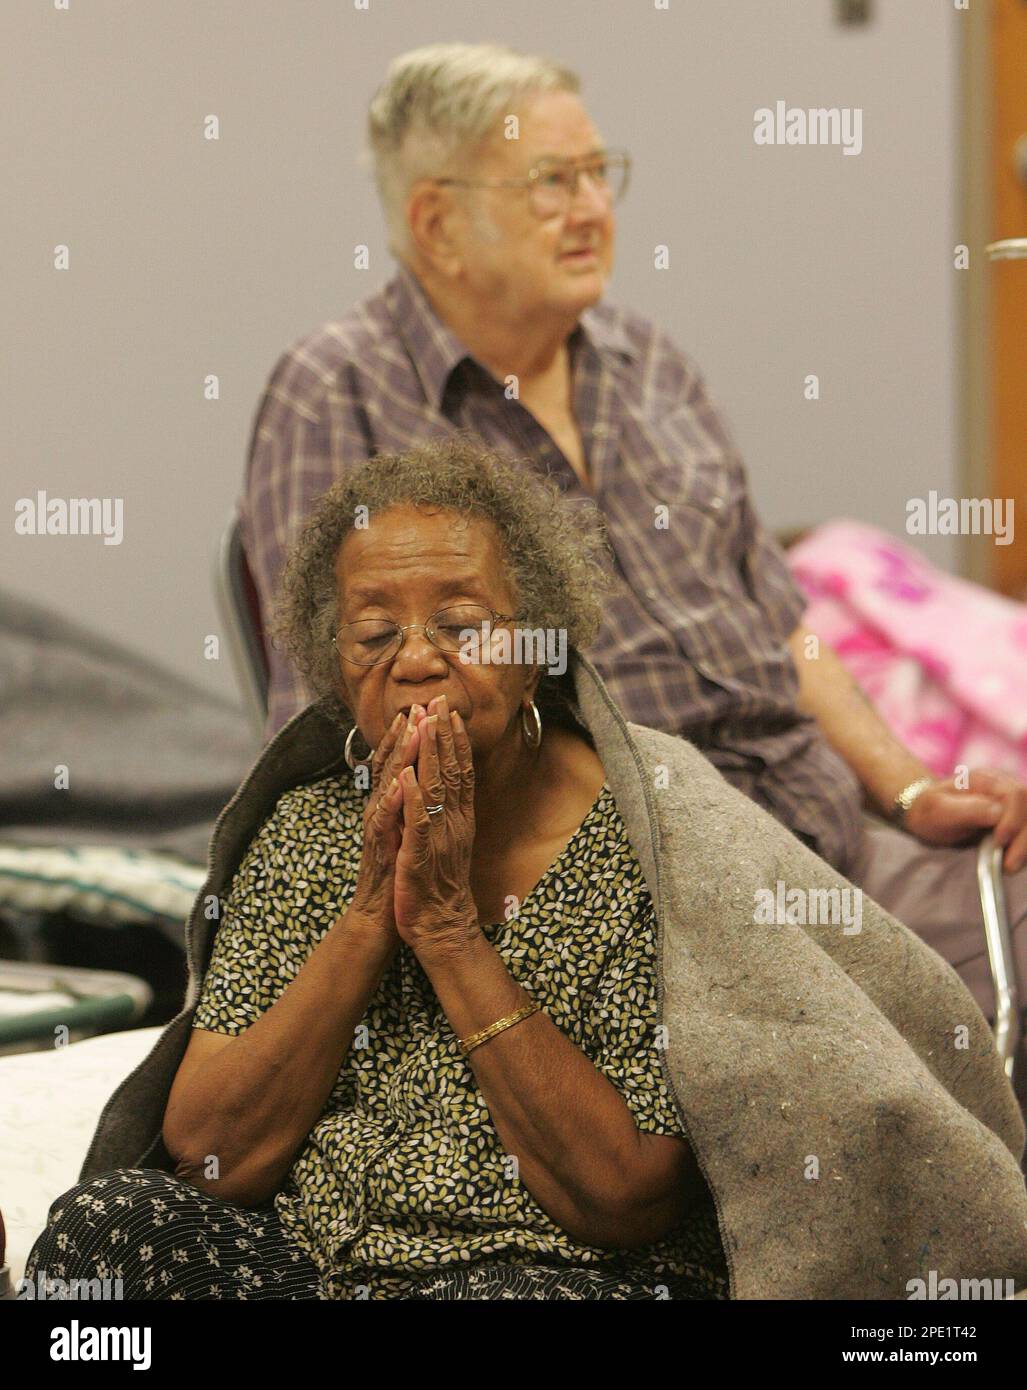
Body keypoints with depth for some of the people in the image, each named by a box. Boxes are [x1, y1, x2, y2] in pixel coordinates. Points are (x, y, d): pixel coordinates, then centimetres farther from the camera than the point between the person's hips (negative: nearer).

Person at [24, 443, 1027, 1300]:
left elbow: (625, 1203, -14)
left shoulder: (653, 839, -6)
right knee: (109, 1225, -24)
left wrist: (449, 931, -14)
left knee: (485, 1301, -35)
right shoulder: (306, 829, 7)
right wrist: (371, 913, -10)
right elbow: (206, 1157, -1)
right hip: (302, 1254, 4)